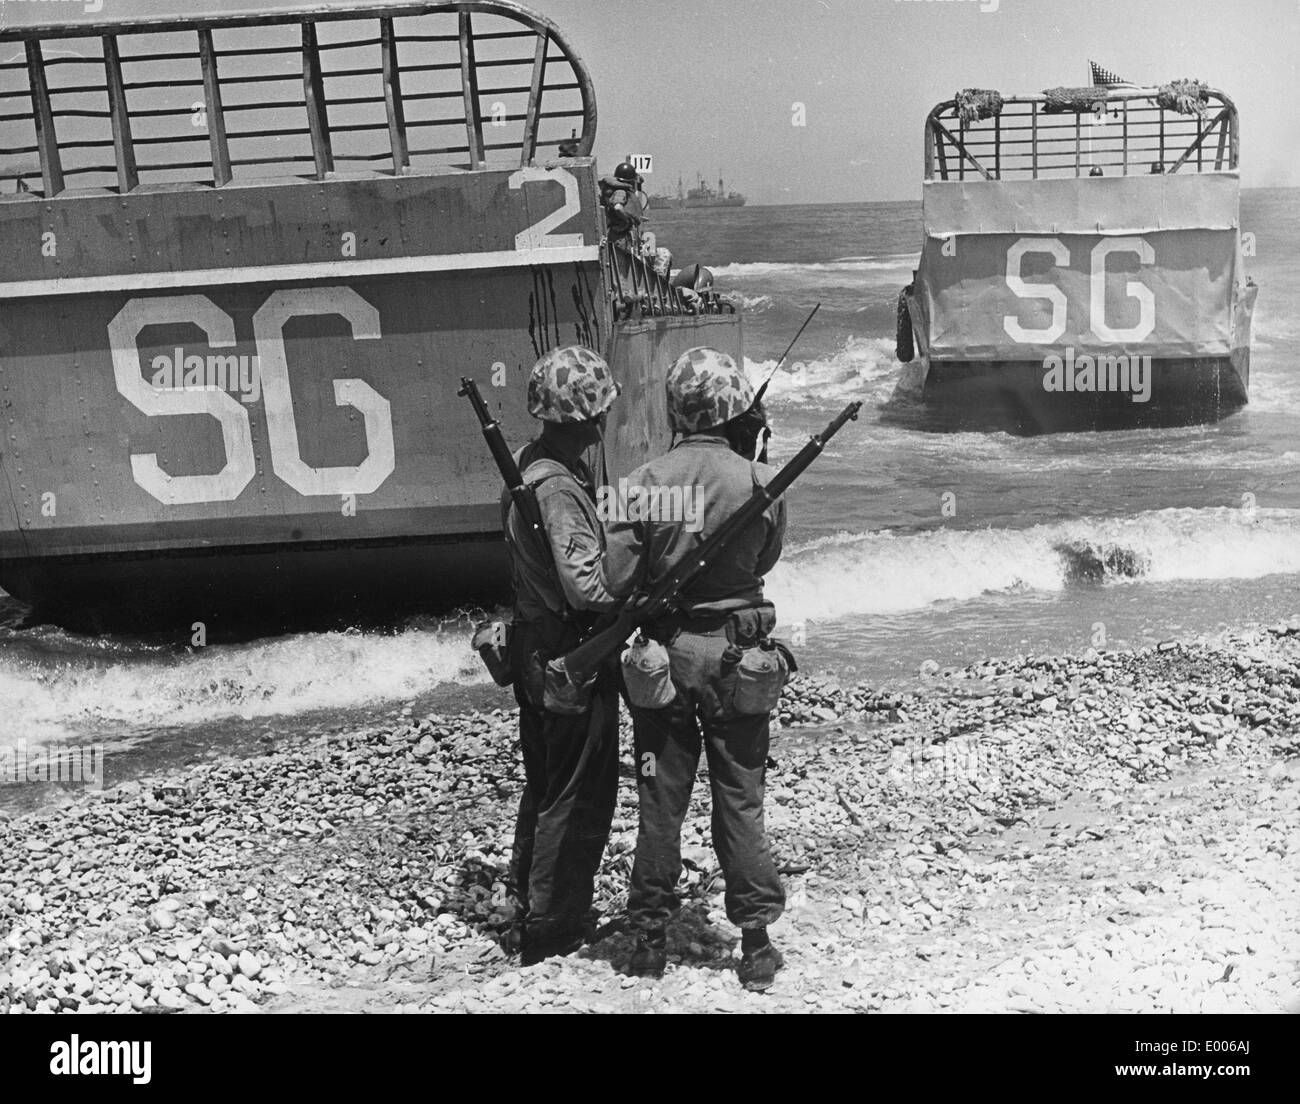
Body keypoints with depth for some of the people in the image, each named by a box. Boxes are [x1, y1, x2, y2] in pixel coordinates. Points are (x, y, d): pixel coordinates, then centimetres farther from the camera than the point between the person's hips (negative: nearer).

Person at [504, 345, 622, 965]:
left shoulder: (530, 466, 7)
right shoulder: (559, 486, -23)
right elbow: (586, 586, -29)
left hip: (535, 650, 10)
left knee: (546, 784, 22)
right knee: (580, 796, 3)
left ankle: (528, 902, 37)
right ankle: (551, 932, 13)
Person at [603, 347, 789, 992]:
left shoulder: (646, 482, -12)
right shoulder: (761, 482, -10)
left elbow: (613, 577, -13)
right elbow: (765, 561, 3)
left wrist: (658, 581, 6)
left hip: (664, 651, 0)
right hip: (738, 651, 0)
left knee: (661, 799, 12)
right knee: (740, 799, 10)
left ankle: (650, 938, 22)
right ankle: (756, 943, 16)